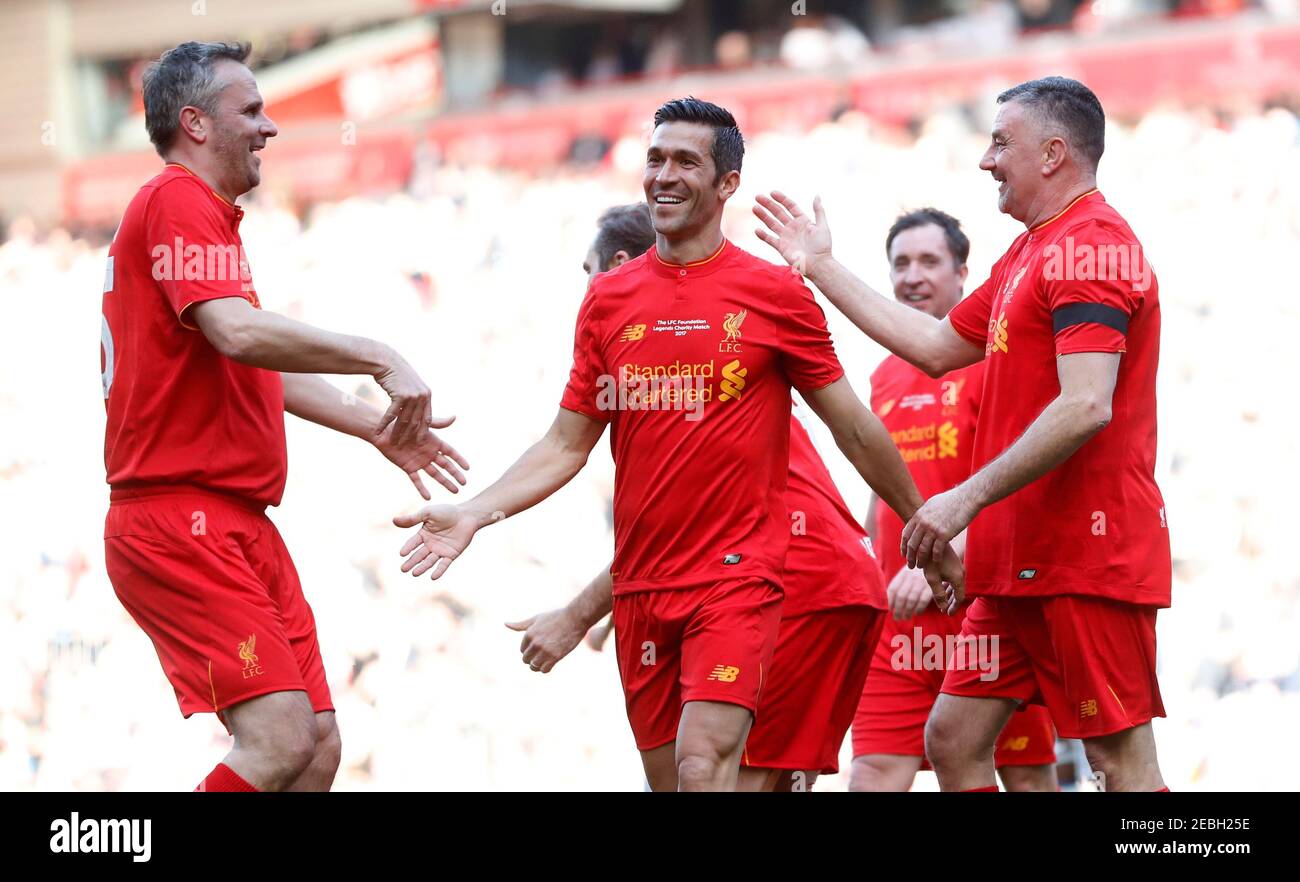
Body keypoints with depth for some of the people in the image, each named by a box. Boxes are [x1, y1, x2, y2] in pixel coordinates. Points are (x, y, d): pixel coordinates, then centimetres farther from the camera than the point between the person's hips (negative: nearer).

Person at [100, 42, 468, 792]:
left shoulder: (207, 214, 22)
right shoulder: (177, 203, -11)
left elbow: (261, 369, 28)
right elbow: (237, 333, -26)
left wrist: (378, 427, 23)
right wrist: (381, 358, -21)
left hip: (241, 529, 11)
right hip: (184, 522, -11)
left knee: (318, 745, 7)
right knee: (282, 741, -19)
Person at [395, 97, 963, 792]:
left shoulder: (773, 292, -2)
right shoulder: (607, 299, 8)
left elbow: (850, 424, 6)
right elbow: (567, 444, 11)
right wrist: (475, 513, -3)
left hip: (737, 575, -4)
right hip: (639, 585, 4)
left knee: (703, 766, -21)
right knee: (666, 778, 8)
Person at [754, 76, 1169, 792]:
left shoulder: (1090, 245, -13)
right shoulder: (1027, 254, 20)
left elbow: (1086, 407, -23)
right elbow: (937, 347, 30)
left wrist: (968, 499, -21)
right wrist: (824, 269, 31)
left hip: (1087, 553, -10)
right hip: (1019, 559, 10)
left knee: (1122, 759, -9)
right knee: (954, 739, 9)